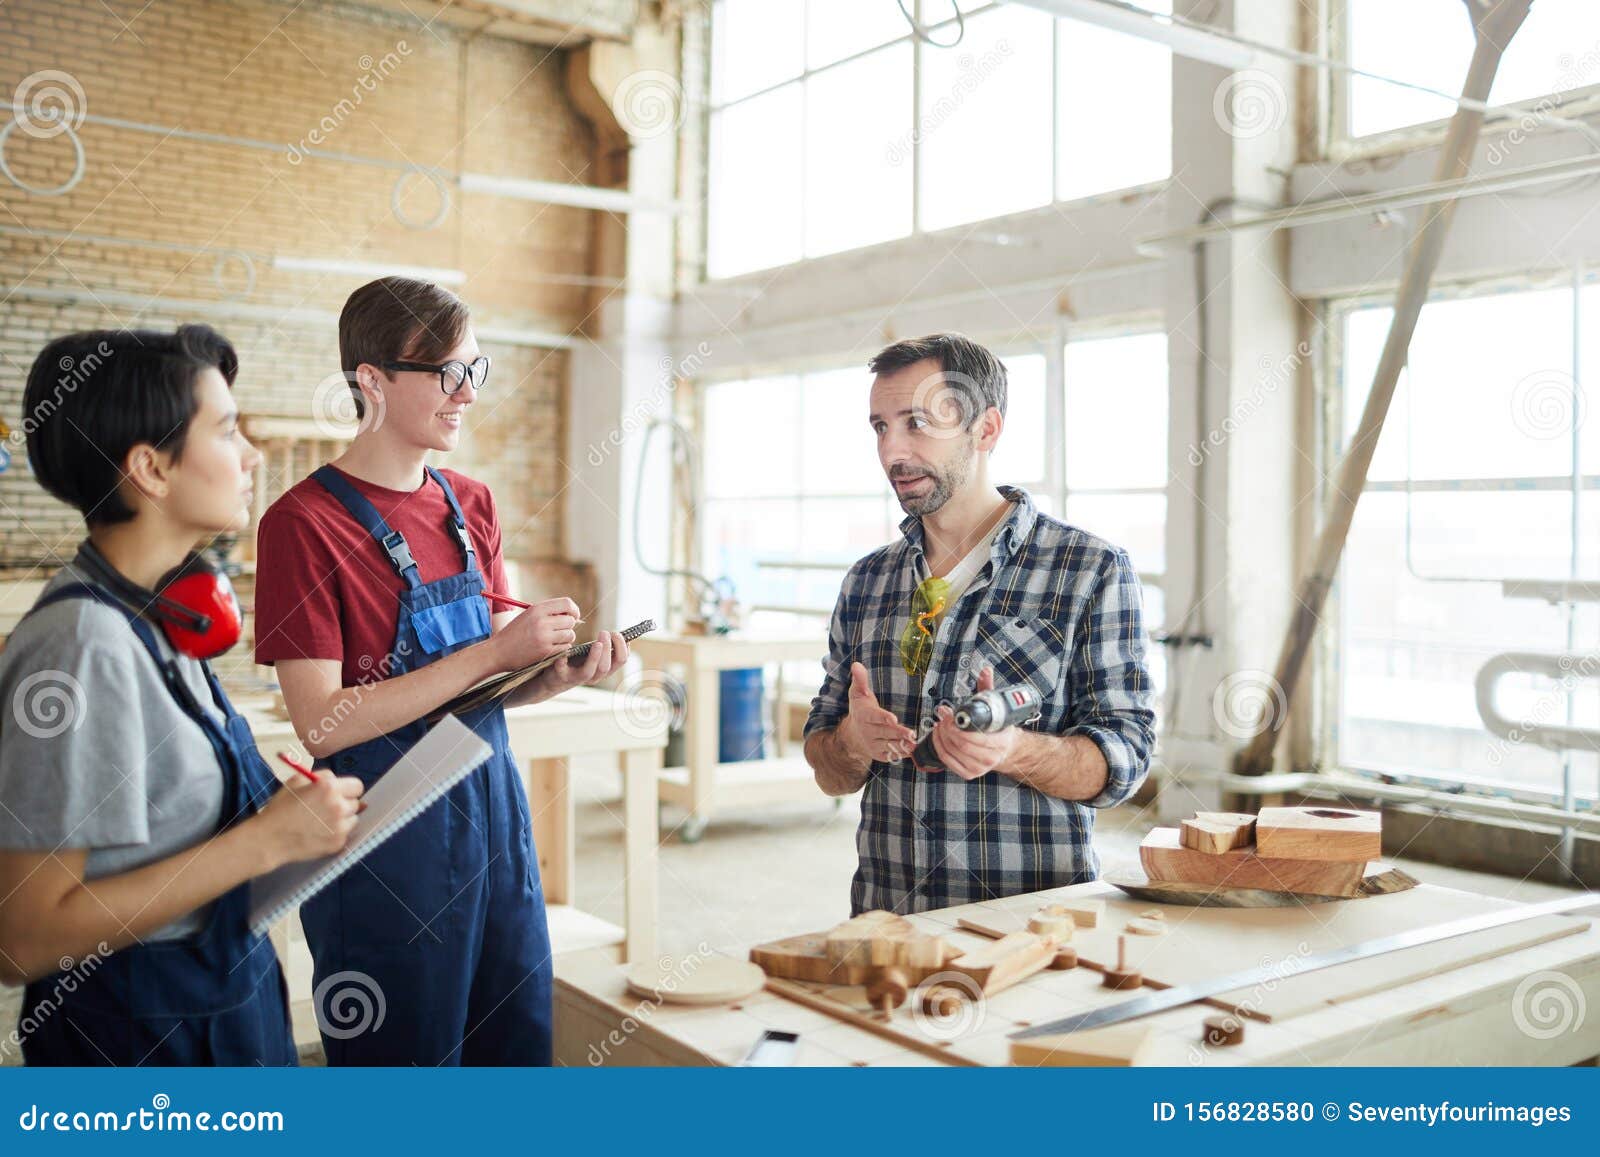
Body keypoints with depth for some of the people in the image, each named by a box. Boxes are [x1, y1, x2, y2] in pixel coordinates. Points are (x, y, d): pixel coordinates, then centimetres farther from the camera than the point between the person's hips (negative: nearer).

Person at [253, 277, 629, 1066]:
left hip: (493, 812, 6)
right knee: (405, 1055, 8)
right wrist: (494, 652, -21)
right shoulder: (305, 521, -12)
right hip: (386, 840, -6)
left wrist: (563, 674, -9)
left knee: (518, 1042, 16)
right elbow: (321, 723, -18)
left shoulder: (471, 506, 7)